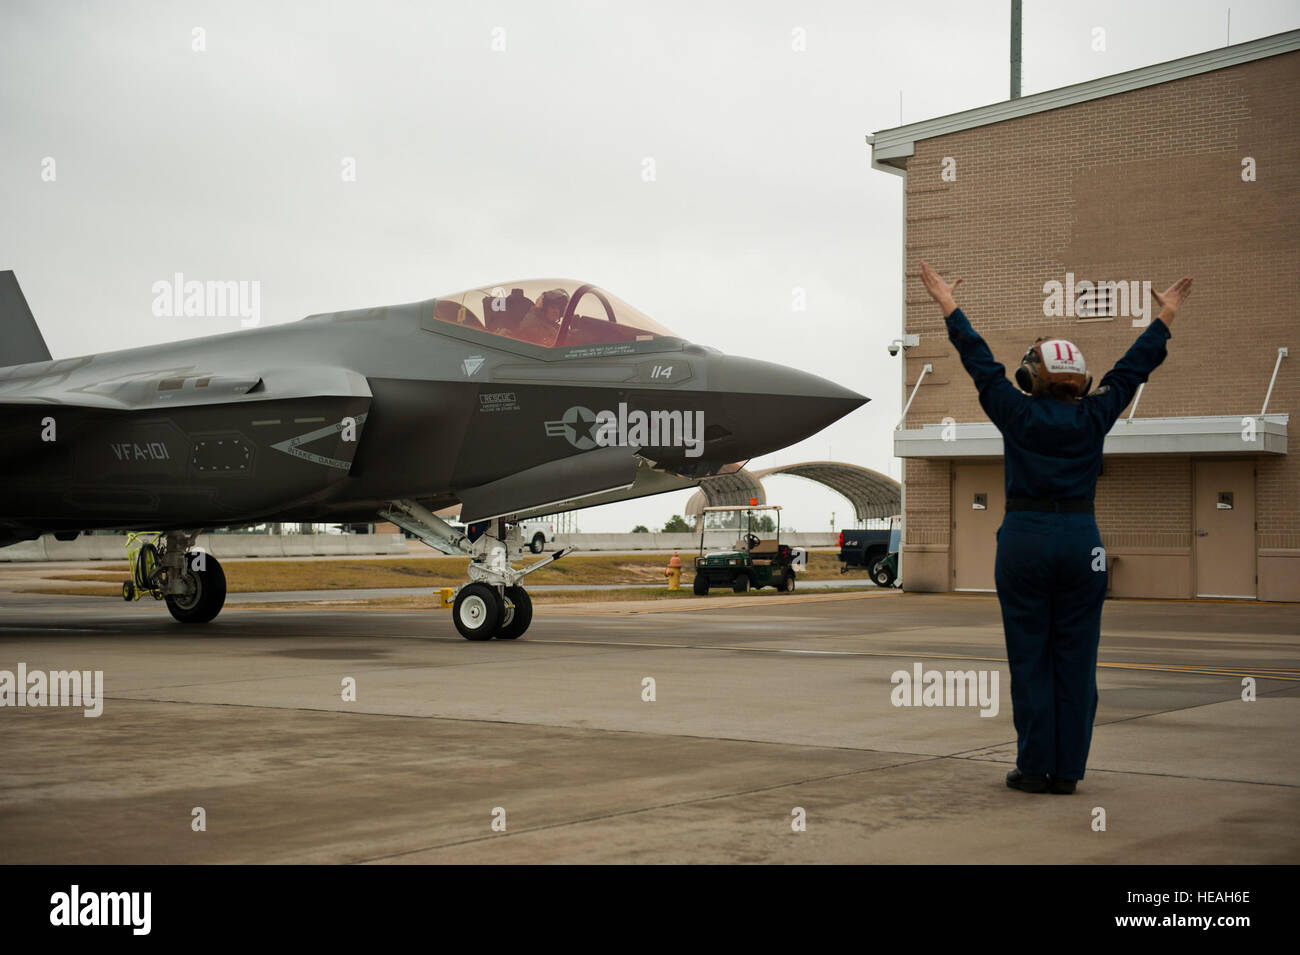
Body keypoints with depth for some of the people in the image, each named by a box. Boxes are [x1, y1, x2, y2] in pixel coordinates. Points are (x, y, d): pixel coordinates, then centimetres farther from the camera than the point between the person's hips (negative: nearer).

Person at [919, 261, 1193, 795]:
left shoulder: (1019, 414, -3)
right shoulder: (1093, 418, 2)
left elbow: (980, 362, 5)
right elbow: (1133, 367, 13)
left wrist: (949, 306, 15)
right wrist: (1166, 316, 25)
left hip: (1024, 542, -1)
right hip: (1080, 541, 2)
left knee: (1029, 660, 3)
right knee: (1075, 661, 5)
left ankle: (1035, 767, 4)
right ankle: (1068, 770, 7)